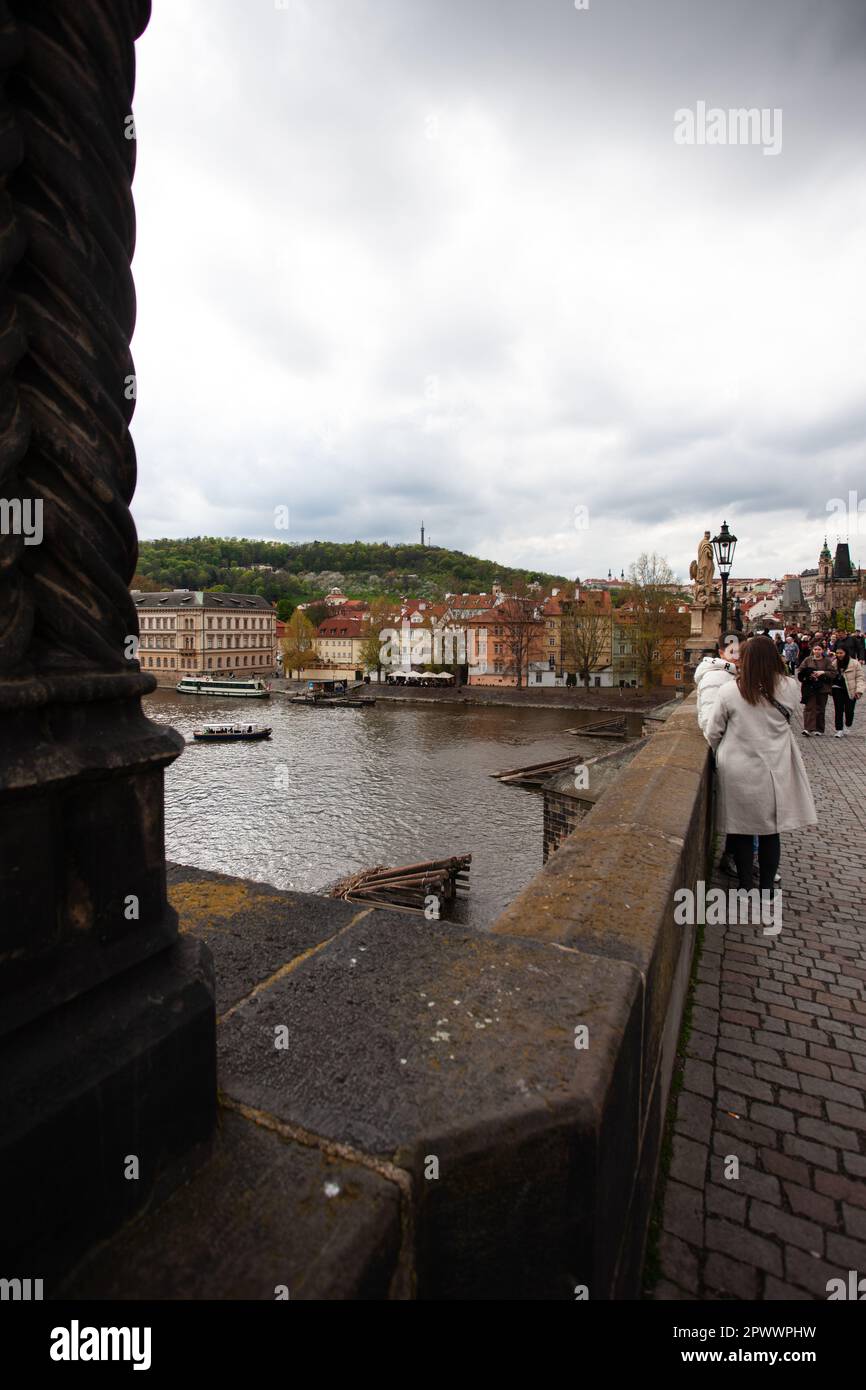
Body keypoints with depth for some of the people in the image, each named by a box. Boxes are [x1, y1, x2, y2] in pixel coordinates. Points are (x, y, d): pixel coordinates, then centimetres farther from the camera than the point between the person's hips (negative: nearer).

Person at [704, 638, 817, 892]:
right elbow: (788, 718, 11)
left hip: (738, 773, -2)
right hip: (774, 771, 2)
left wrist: (718, 755, 15)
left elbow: (712, 732, -4)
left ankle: (745, 884, 22)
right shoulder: (790, 688, -9)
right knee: (771, 830, 15)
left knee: (741, 829, 12)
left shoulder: (729, 691, -13)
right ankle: (766, 887, 27)